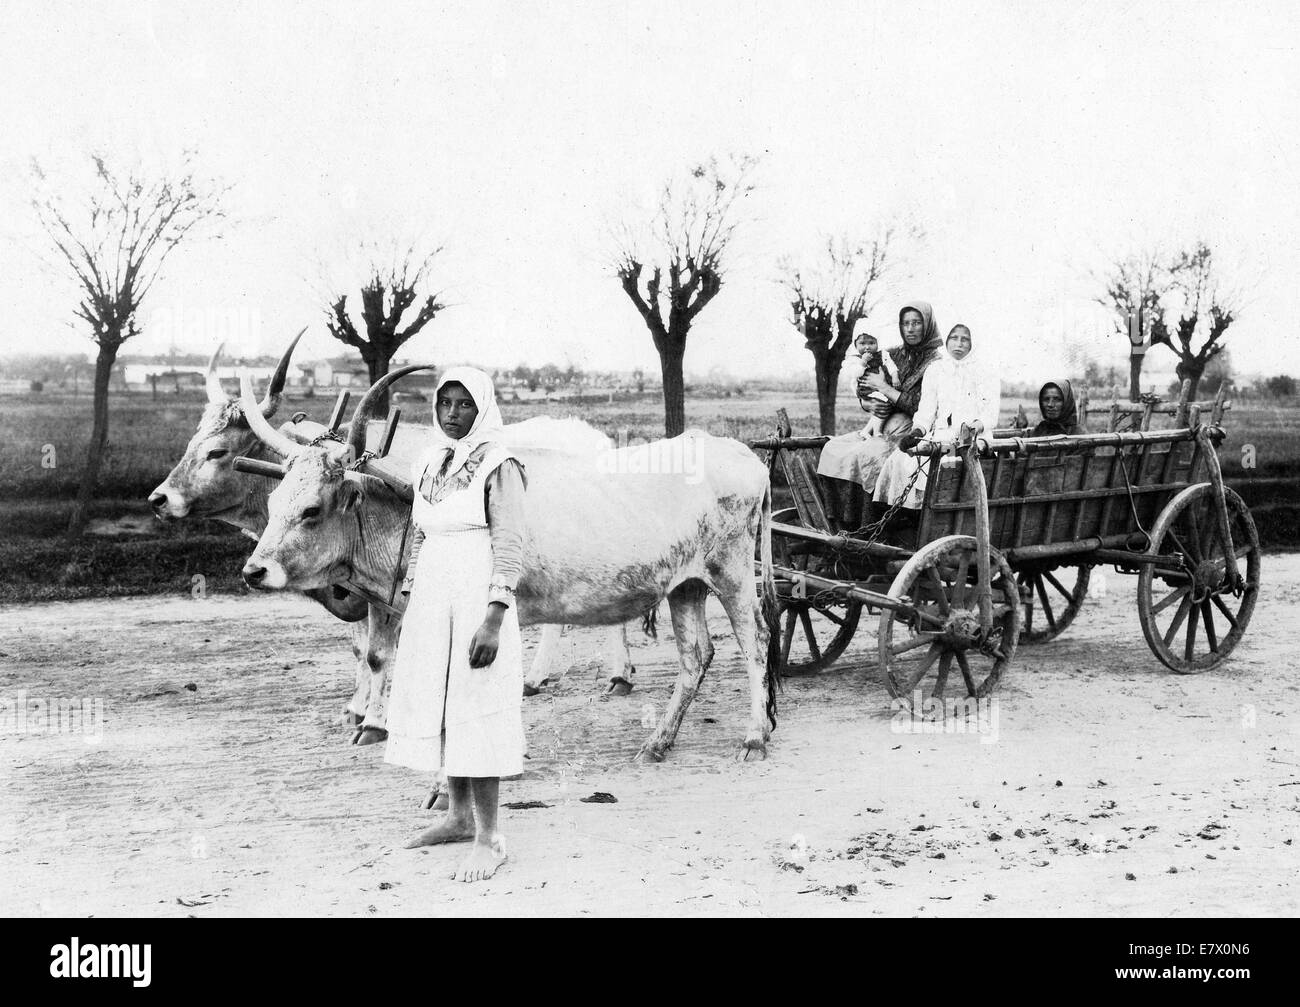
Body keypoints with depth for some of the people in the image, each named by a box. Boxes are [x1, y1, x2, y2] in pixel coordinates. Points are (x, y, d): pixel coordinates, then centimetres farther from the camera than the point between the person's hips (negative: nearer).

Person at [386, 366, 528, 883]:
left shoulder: (498, 466, -7)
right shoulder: (428, 465, 13)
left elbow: (509, 549, -12)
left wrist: (493, 622, -19)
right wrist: (408, 606, 15)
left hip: (477, 603, -7)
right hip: (430, 603, 7)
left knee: (475, 714, -6)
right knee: (435, 709, 11)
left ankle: (488, 840, 1)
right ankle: (460, 817, 27)